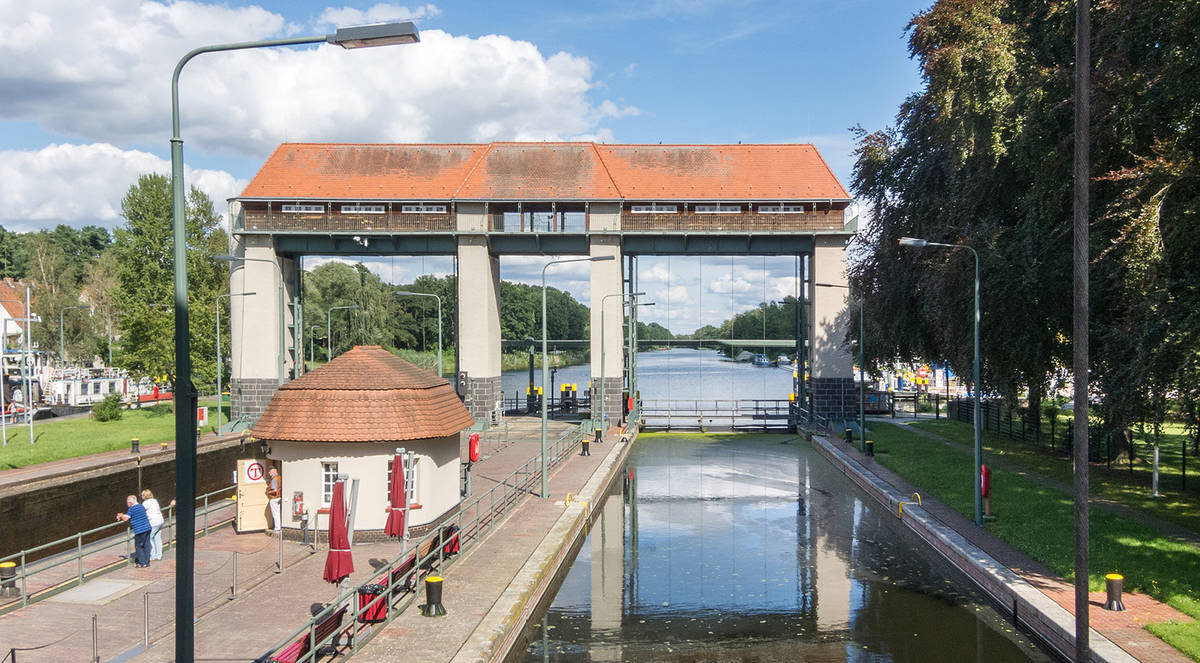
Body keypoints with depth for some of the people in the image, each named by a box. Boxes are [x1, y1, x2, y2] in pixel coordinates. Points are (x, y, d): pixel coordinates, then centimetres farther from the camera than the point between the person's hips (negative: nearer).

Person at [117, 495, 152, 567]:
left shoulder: (131, 509, -8)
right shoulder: (142, 506, 15)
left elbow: (126, 519, -8)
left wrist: (121, 516, 14)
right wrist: (123, 515, 27)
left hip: (139, 530, -7)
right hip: (147, 528, 7)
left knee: (138, 547, 3)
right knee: (146, 545, 12)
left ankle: (142, 563, 4)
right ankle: (147, 562, 17)